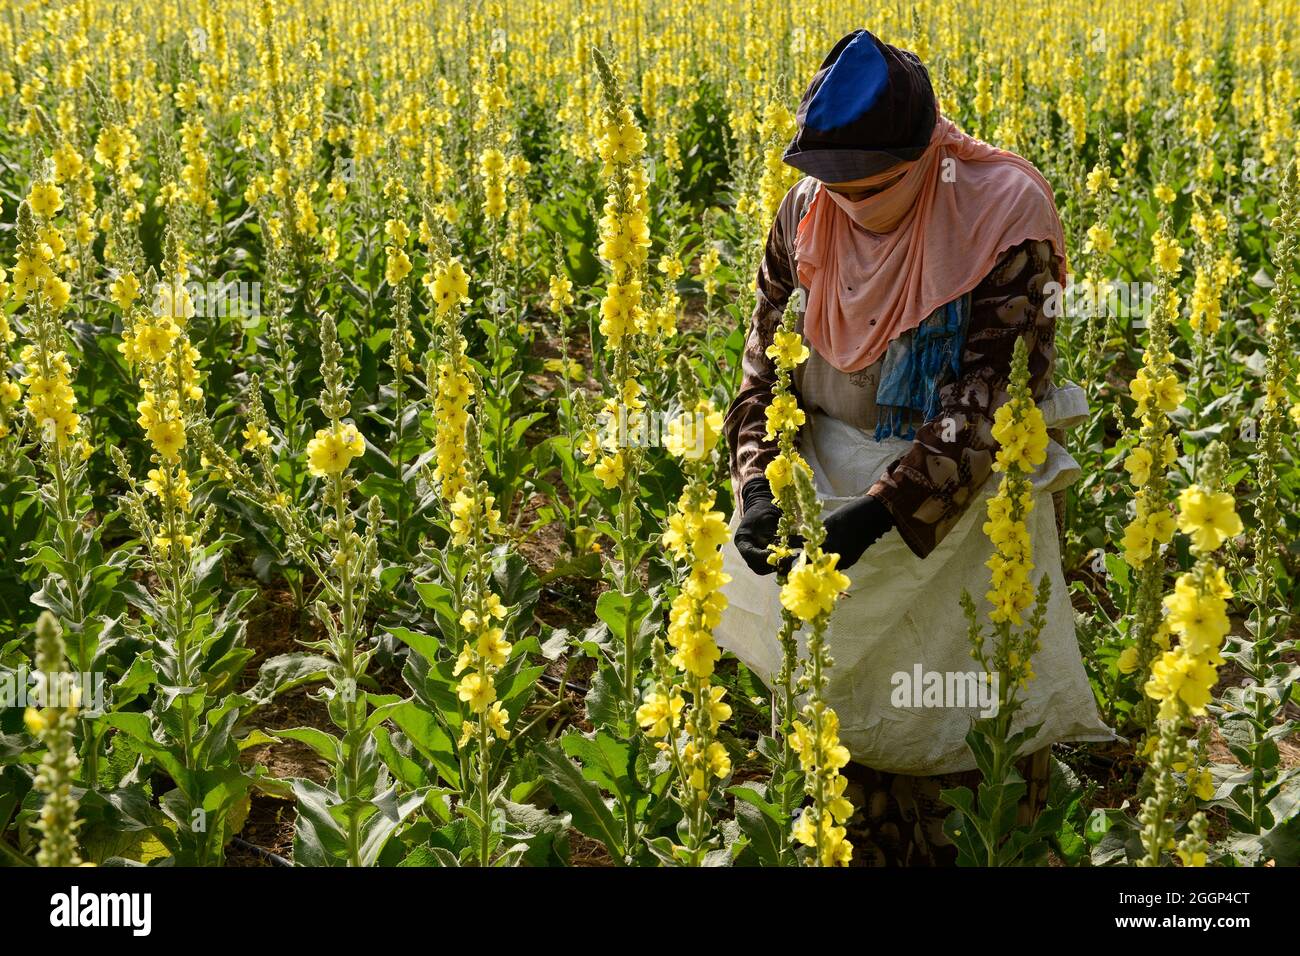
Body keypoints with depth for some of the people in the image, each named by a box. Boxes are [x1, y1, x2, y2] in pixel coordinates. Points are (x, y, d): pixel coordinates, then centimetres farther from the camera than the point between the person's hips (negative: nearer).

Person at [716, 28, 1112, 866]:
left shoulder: (1002, 216, -20)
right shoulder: (809, 212, -7)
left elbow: (989, 402, -23)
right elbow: (767, 359, -2)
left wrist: (875, 515, -31)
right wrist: (759, 486, -18)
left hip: (964, 499, -4)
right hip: (831, 478, 4)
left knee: (986, 716, 3)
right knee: (845, 701, 14)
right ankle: (880, 854, 36)